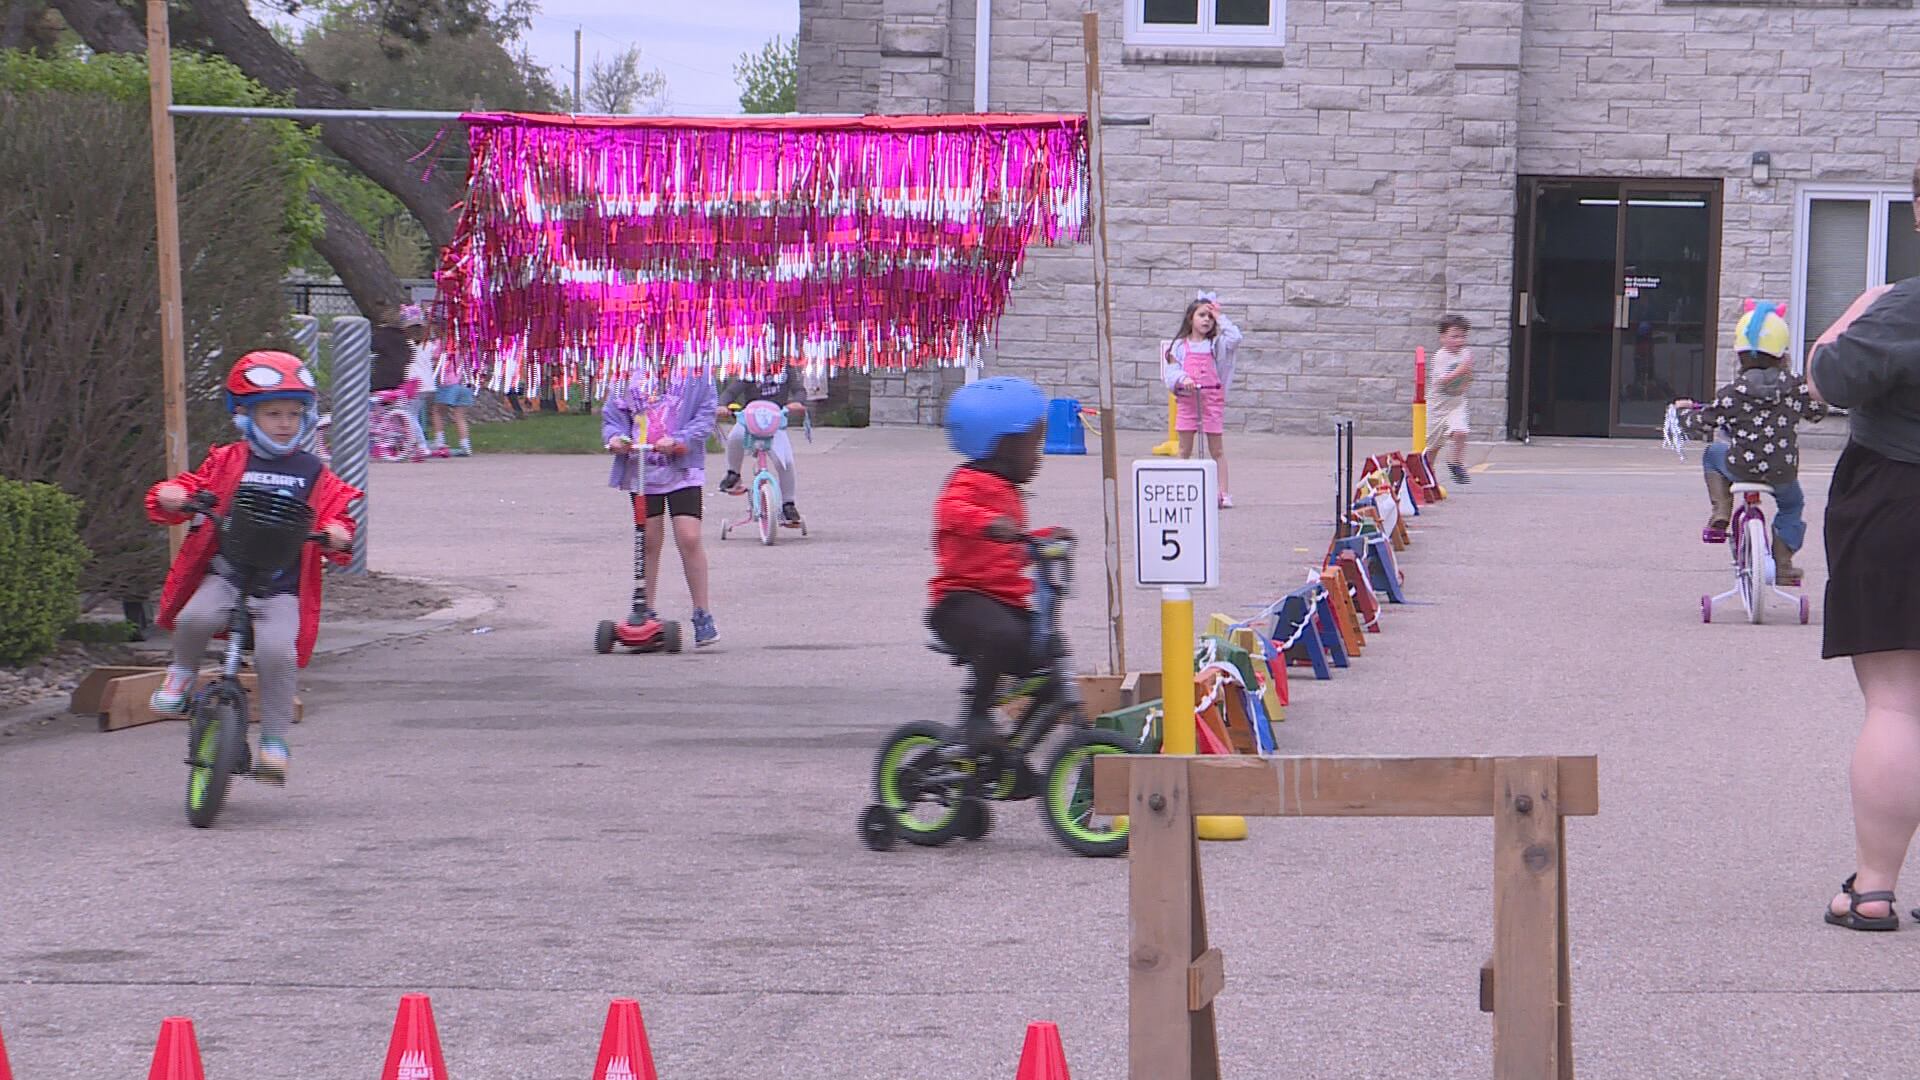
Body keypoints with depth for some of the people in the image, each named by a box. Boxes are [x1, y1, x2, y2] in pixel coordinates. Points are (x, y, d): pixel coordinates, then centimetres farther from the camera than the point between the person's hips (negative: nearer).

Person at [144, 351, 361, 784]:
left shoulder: (314, 474, 10)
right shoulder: (227, 462, 8)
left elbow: (334, 515, 9)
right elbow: (190, 488, 7)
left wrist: (338, 536, -15)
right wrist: (170, 498, -16)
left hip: (282, 588, 0)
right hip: (225, 574, 0)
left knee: (277, 651, -26)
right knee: (195, 619, -31)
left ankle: (274, 740, -8)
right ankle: (182, 671, 5)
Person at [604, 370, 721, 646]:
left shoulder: (695, 369, 1)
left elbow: (706, 413, -4)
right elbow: (611, 414, 10)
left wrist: (679, 440, -19)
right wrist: (614, 437, -12)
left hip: (682, 469, -2)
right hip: (640, 470, 2)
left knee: (689, 539, -10)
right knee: (649, 542, 8)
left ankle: (702, 615, 1)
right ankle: (644, 611, 21)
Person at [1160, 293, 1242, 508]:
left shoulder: (1216, 344, 5)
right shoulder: (1180, 346, 5)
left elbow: (1234, 338, -13)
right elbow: (1171, 371, -1)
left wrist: (1219, 318, -4)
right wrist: (1182, 379, -21)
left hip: (1212, 399, 0)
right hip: (1187, 399, 0)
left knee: (1217, 449, 2)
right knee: (1185, 449, 5)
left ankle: (1223, 493, 3)